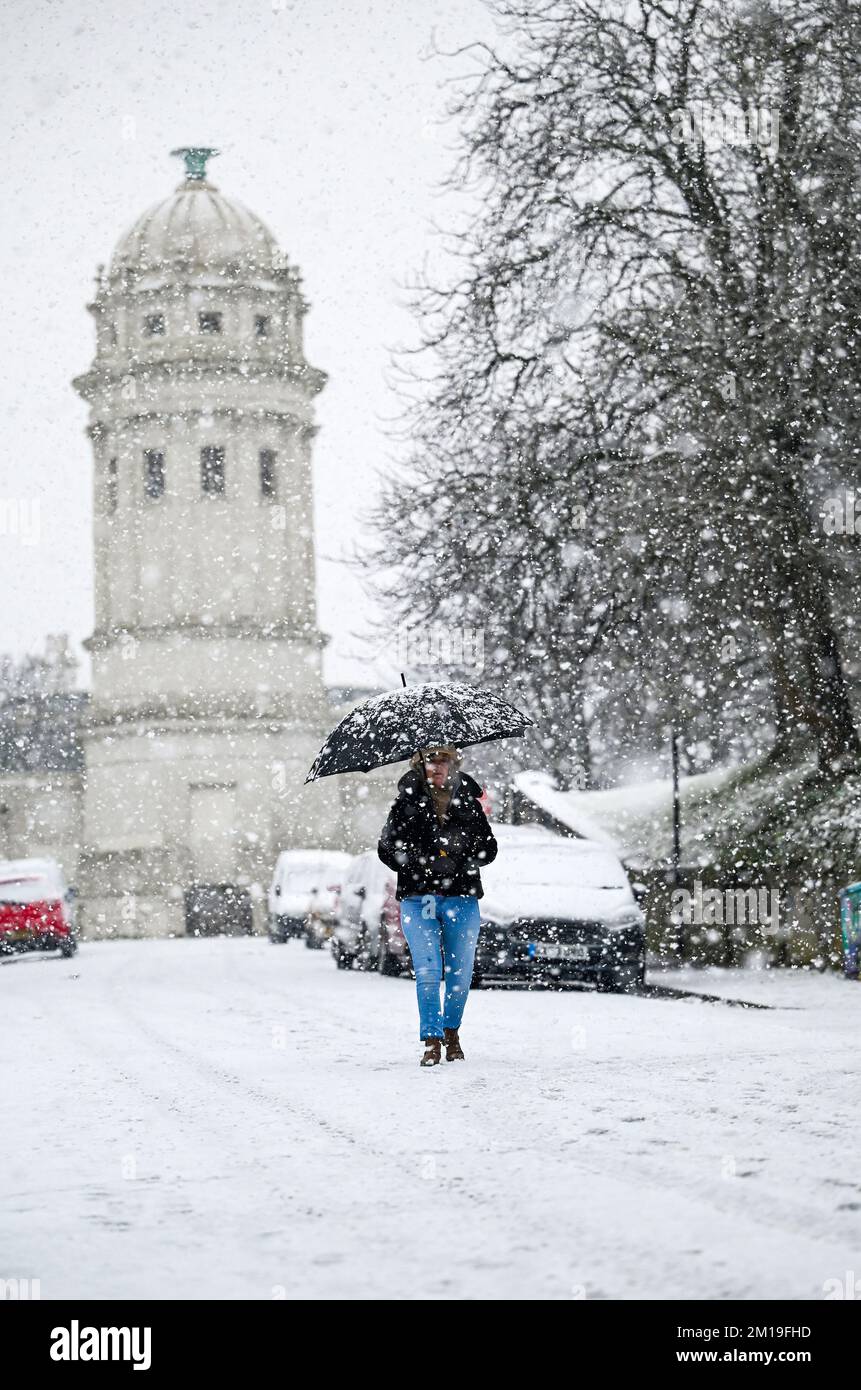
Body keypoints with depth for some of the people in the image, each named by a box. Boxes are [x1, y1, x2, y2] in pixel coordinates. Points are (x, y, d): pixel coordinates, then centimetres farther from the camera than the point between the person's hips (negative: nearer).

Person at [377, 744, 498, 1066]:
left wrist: (461, 862, -12)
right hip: (418, 899, -2)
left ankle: (452, 1031, 23)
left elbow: (489, 848, 8)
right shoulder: (407, 803, 5)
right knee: (428, 970, -11)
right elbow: (387, 849, -1)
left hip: (462, 899, 2)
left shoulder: (468, 804, 10)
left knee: (460, 973, 4)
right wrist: (427, 864, -15)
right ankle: (432, 1041, -8)